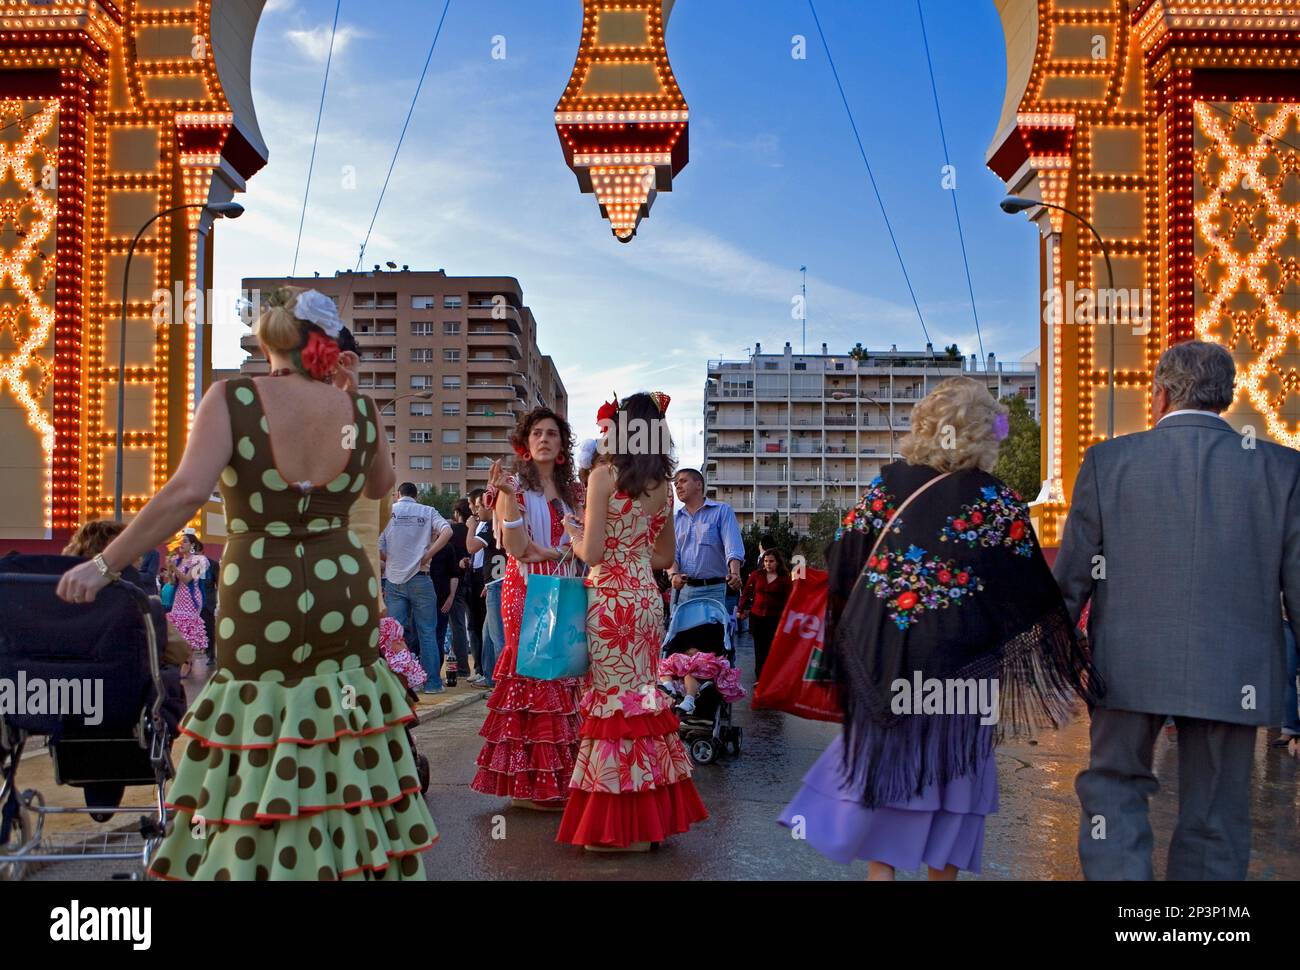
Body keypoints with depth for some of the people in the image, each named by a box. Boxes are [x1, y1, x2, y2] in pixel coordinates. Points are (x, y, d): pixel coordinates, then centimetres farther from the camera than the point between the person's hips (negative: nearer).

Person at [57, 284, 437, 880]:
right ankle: (349, 856, 27)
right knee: (341, 753, 16)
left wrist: (105, 564, -15)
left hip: (259, 602, -2)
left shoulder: (233, 399, -9)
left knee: (260, 756, 10)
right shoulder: (358, 411, 0)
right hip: (344, 597, 3)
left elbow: (185, 493, -21)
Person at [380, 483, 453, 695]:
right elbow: (447, 532, -13)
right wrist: (427, 556, -8)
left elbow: (377, 548, -5)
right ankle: (432, 682, 5)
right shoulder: (427, 511, 5)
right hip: (420, 578, -1)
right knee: (427, 632, 5)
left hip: (394, 579, 1)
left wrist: (390, 560, 12)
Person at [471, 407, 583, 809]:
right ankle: (528, 782, -2)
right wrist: (508, 496, -22)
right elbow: (515, 548, -12)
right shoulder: (515, 485, 0)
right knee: (531, 672, -9)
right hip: (526, 590, -5)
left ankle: (558, 778, 7)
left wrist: (548, 552, -7)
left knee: (562, 675, 1)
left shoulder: (572, 492, 16)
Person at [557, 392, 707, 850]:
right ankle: (654, 812, 21)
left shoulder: (604, 474, -9)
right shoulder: (663, 485, 9)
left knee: (613, 698, 0)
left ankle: (622, 826, 7)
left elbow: (591, 553, -13)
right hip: (646, 597, 6)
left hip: (610, 597, -6)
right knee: (641, 696, 14)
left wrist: (574, 533, 6)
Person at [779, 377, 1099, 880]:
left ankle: (880, 866, 17)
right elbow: (1033, 593, -5)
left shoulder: (888, 485, -2)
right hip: (958, 662, -2)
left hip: (881, 655, 2)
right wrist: (1069, 658, 7)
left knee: (882, 754, 15)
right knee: (949, 761, 13)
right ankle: (942, 867, 24)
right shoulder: (1000, 503, -8)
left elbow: (840, 561, 0)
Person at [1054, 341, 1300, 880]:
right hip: (1233, 675, 1)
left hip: (1128, 666, -1)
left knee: (1113, 786, 17)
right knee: (1213, 820, 12)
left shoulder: (1108, 461, -2)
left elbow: (1071, 578, 0)